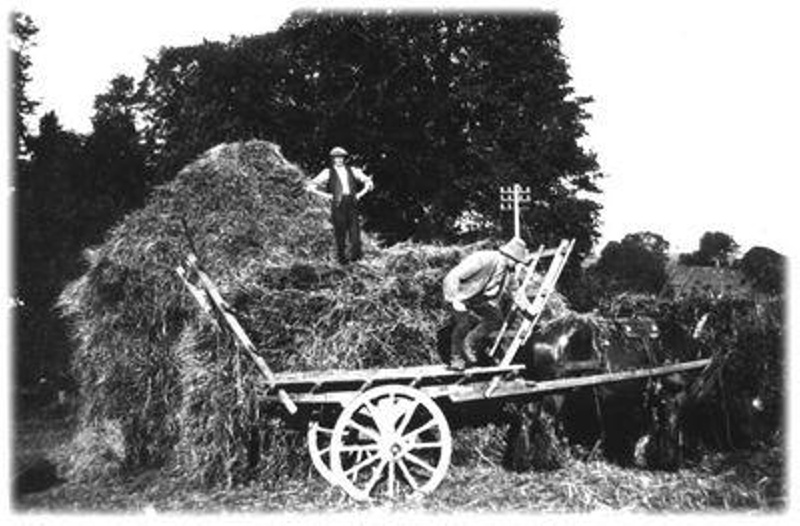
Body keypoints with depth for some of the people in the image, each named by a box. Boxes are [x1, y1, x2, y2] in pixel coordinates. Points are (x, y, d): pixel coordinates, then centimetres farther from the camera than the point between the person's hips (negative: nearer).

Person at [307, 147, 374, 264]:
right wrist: (327, 195, -3)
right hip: (337, 203, -2)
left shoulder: (352, 171, 15)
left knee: (354, 228, -11)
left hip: (351, 202, 2)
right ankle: (341, 257, 8)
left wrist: (360, 194, 6)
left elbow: (368, 182, 20)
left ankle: (355, 253, -6)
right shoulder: (328, 172, 7)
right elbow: (311, 186, 4)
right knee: (340, 230, -2)